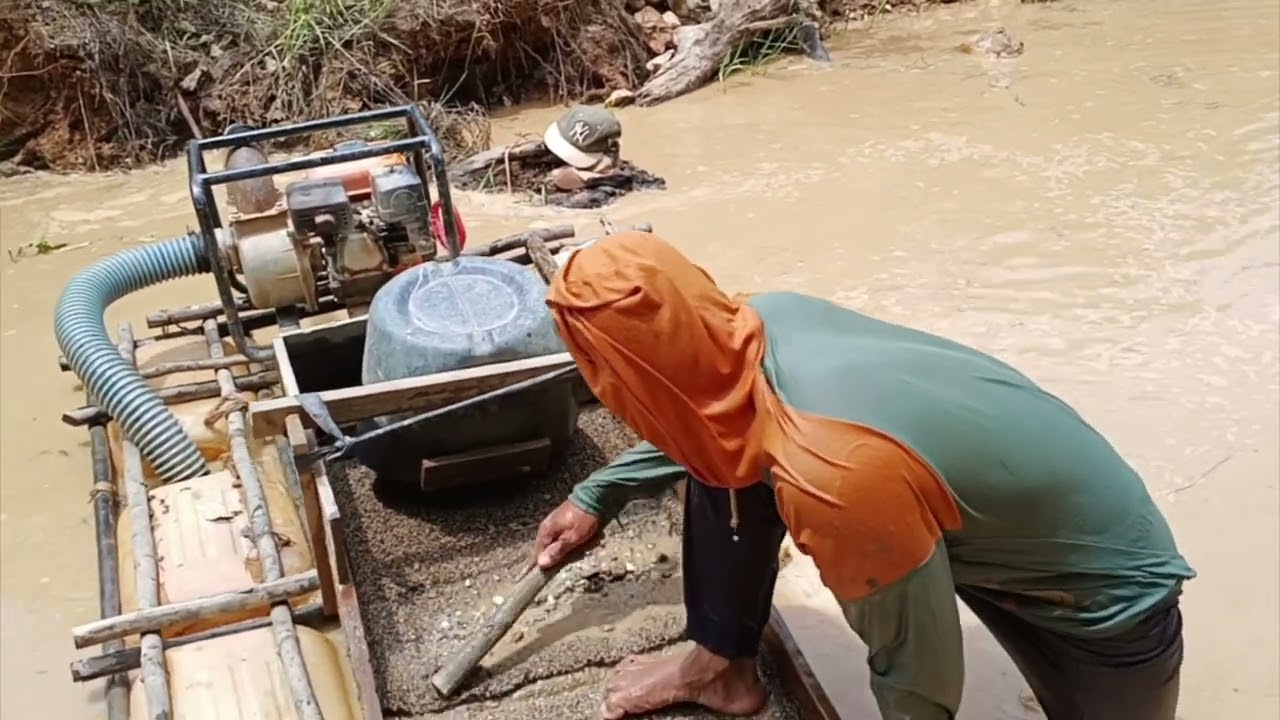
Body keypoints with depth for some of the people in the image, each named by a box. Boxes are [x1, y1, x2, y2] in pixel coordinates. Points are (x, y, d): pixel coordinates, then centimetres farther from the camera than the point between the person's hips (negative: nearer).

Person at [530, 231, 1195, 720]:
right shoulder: (762, 322, -19)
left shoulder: (832, 474, -42)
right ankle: (723, 666, 11)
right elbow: (698, 425, 7)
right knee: (725, 454, -4)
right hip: (994, 517, 7)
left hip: (1110, 597, -6)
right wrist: (597, 496, 14)